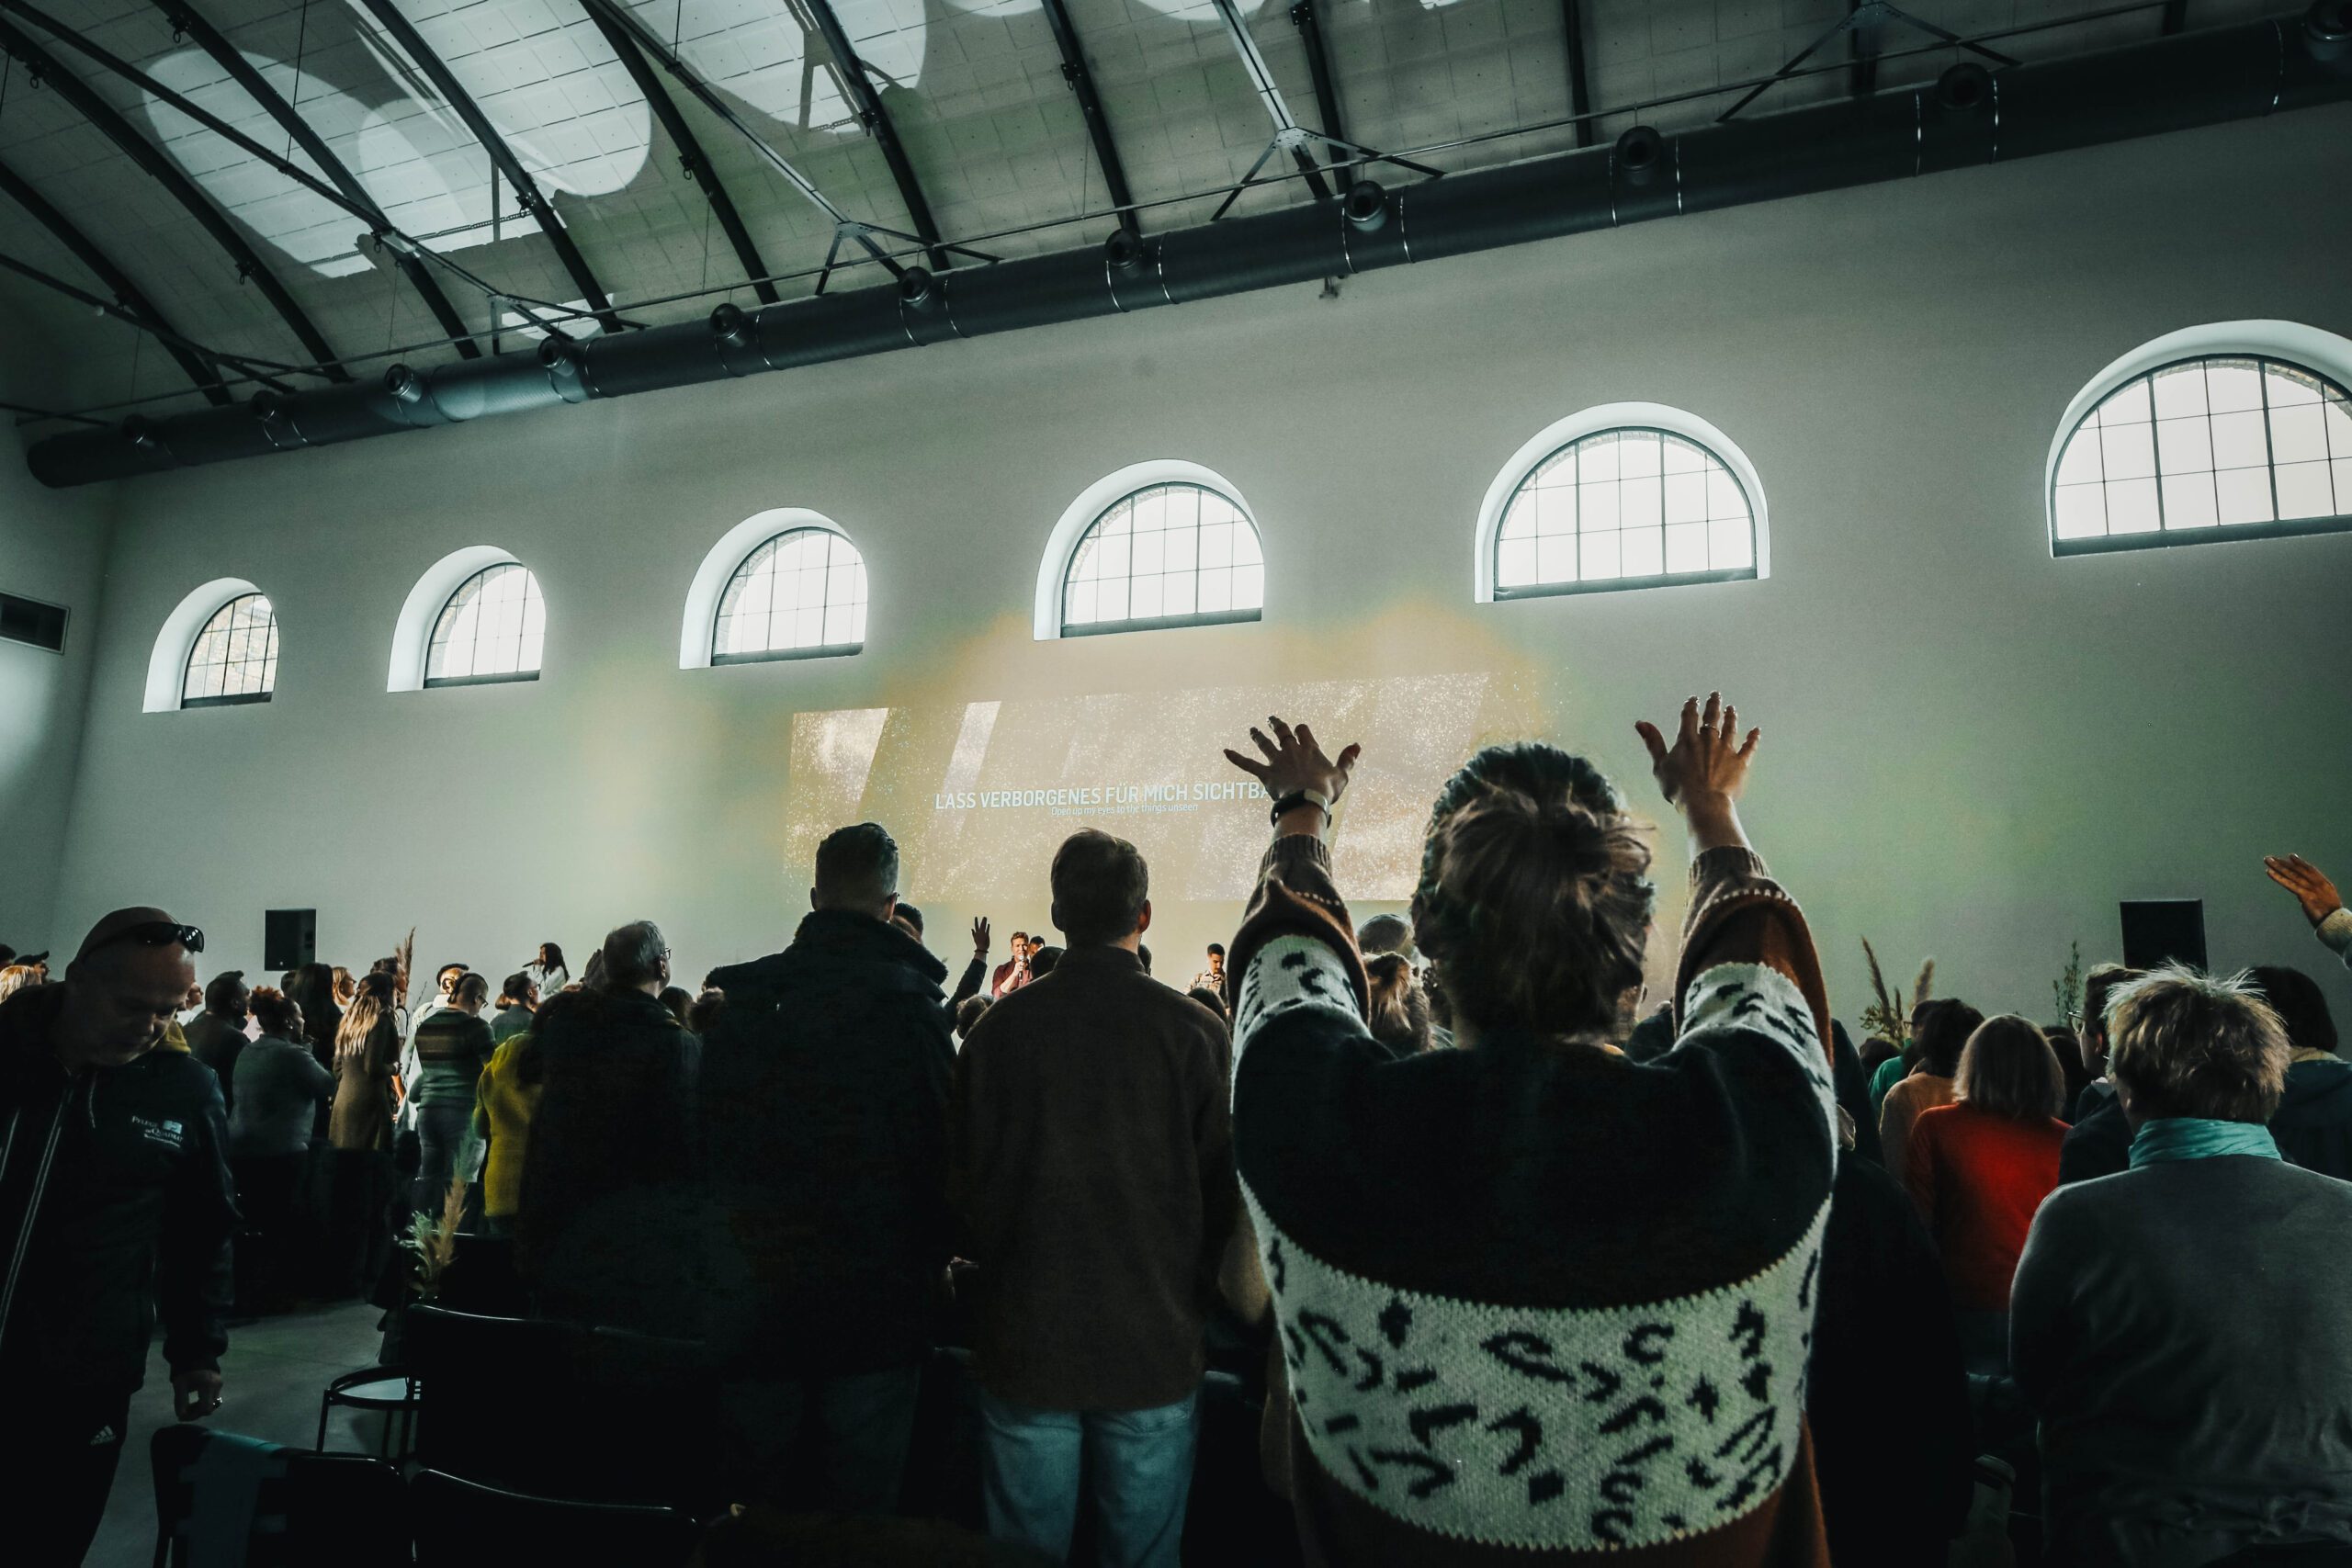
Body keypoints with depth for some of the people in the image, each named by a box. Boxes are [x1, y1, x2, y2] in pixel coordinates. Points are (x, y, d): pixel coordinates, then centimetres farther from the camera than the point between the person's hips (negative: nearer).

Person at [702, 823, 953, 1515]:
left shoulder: (737, 995, -1)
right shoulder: (908, 1002, -14)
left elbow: (706, 1132, 6)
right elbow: (942, 1144, -13)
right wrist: (934, 1257, 4)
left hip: (749, 1297, 4)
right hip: (873, 1302, -3)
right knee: (857, 1511, 11)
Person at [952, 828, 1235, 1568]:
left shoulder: (999, 1027, -7)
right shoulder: (1196, 1031, -10)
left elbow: (965, 1183, 2)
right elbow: (1224, 1192, -4)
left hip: (1024, 1341, 1)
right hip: (1155, 1346, -1)